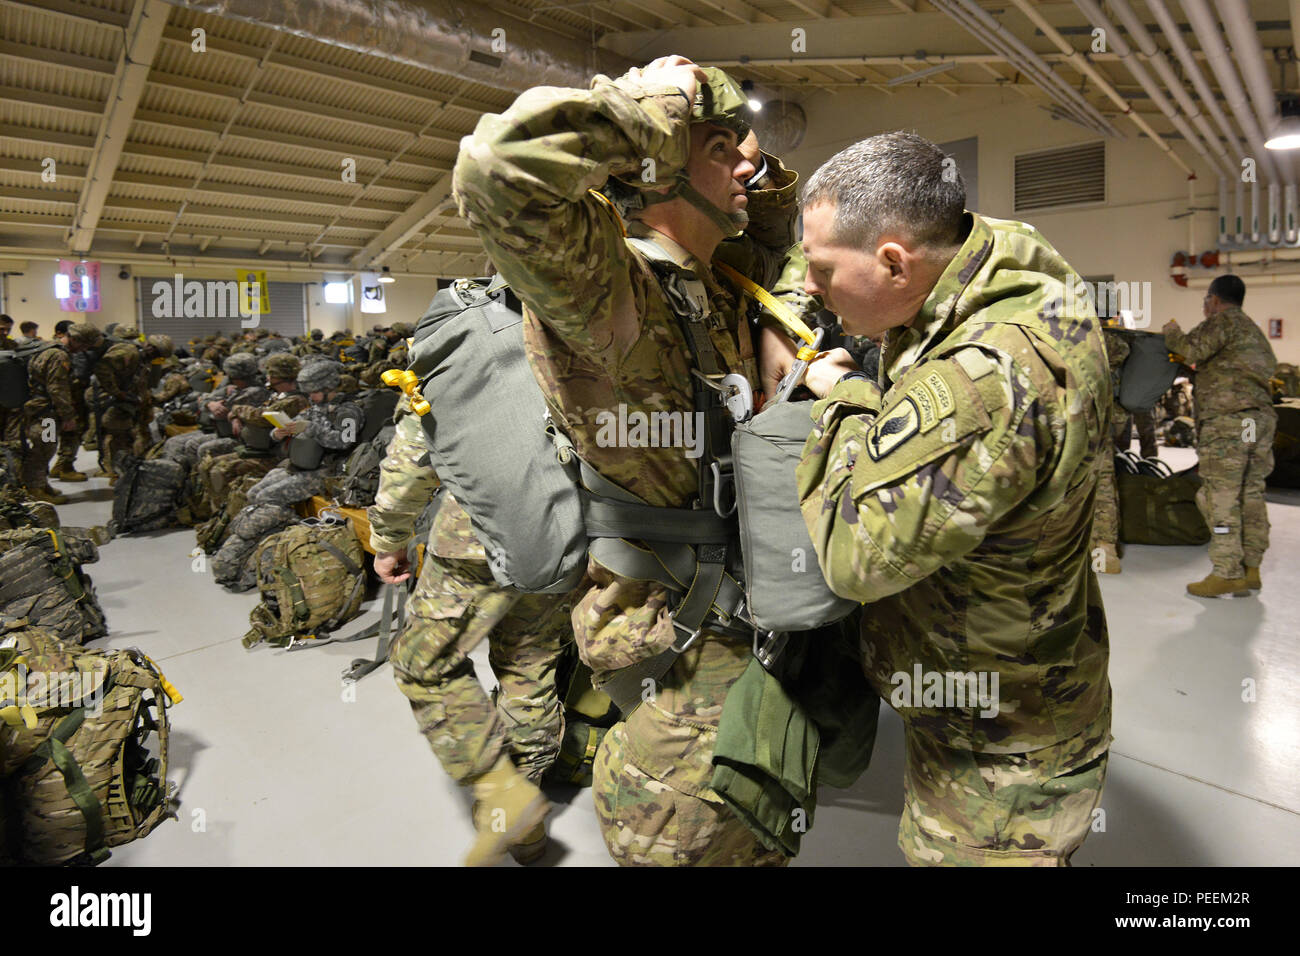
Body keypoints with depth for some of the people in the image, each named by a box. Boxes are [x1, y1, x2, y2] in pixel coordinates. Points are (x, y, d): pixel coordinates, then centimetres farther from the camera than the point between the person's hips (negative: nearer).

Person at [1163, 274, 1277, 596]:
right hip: (1261, 416, 9)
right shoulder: (1254, 330, 28)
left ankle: (1227, 572, -9)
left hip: (1228, 419, -9)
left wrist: (1172, 333, 5)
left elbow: (1194, 349, -16)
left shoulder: (1224, 321, -1)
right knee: (1250, 494, 10)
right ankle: (1250, 569, 13)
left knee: (1221, 497, -8)